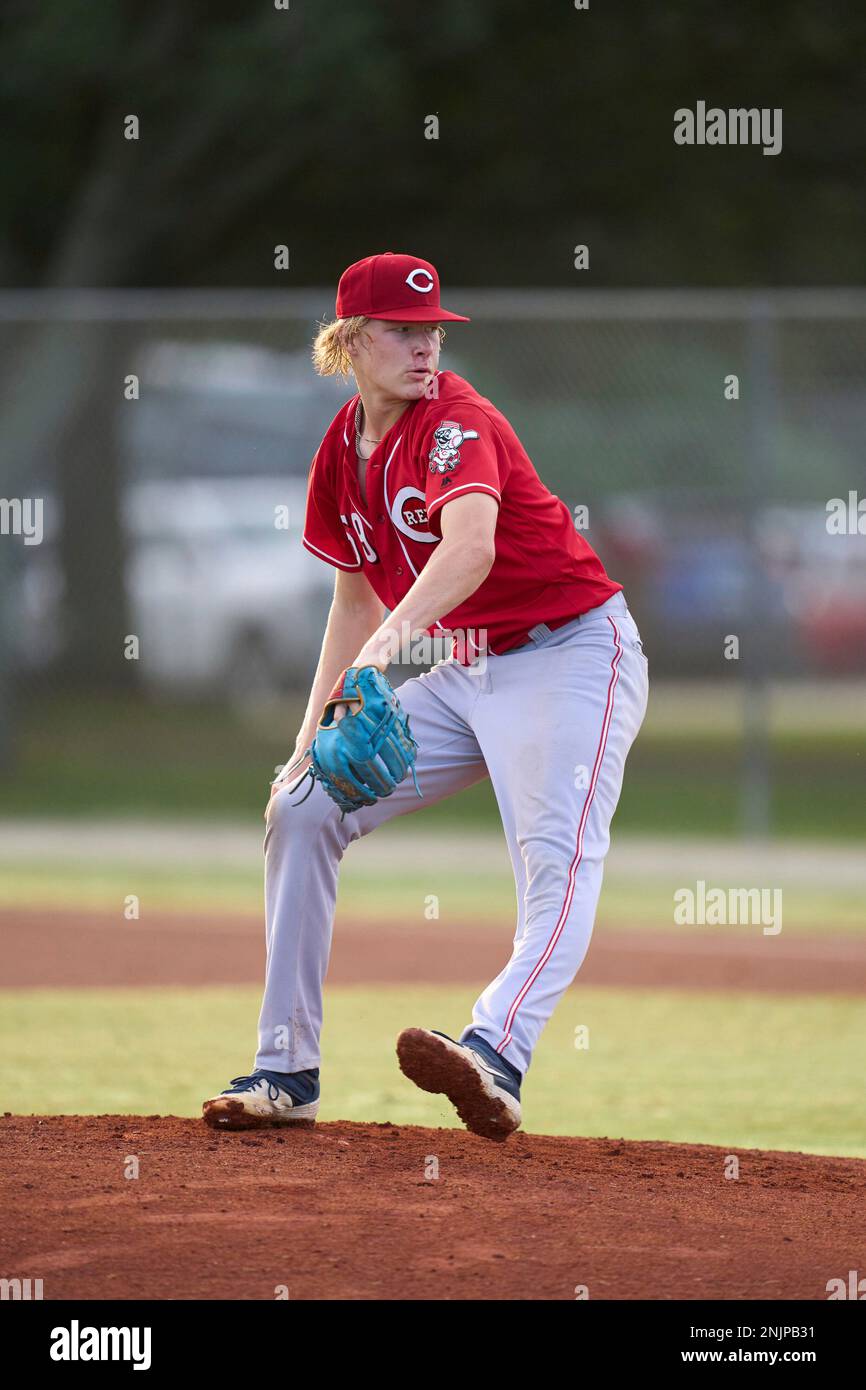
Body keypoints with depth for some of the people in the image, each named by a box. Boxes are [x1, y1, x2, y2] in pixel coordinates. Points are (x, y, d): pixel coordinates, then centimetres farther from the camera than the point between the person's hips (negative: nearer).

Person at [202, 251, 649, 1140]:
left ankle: (494, 1056, -52)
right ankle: (287, 1072, 7)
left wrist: (397, 632, -55)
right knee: (300, 808, 5)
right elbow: (357, 599, 17)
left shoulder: (456, 420, -18)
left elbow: (472, 546, -39)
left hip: (572, 653, -8)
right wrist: (313, 737, 8)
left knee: (556, 858, -30)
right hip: (468, 670, 8)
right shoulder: (342, 453, 5)